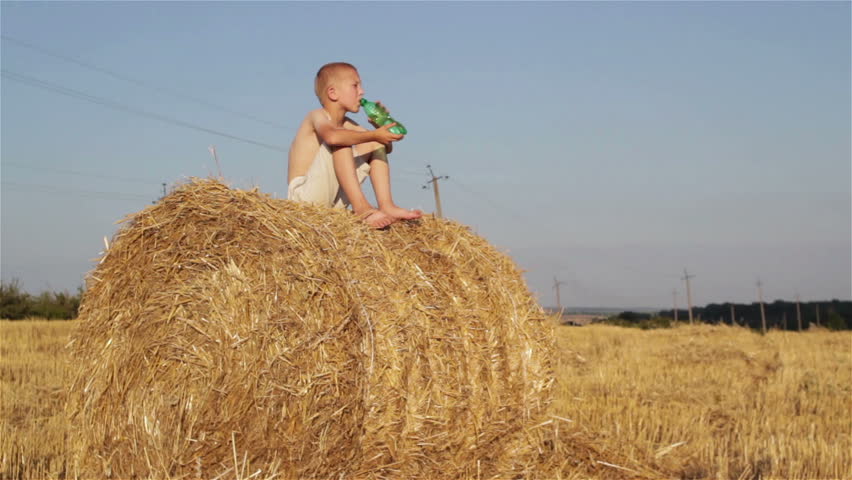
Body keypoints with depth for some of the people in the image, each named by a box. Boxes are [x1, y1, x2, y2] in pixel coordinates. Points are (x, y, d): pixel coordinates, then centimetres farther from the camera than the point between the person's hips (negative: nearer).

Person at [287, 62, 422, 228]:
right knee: (341, 140, -26)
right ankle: (361, 207, -36)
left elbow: (386, 148, 18)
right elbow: (332, 136, -35)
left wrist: (380, 127, -1)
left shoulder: (346, 124, 15)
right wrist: (374, 135, -30)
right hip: (304, 195, -8)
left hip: (333, 201, 8)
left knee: (375, 145, 7)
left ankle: (386, 205, -11)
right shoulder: (318, 116, -9)